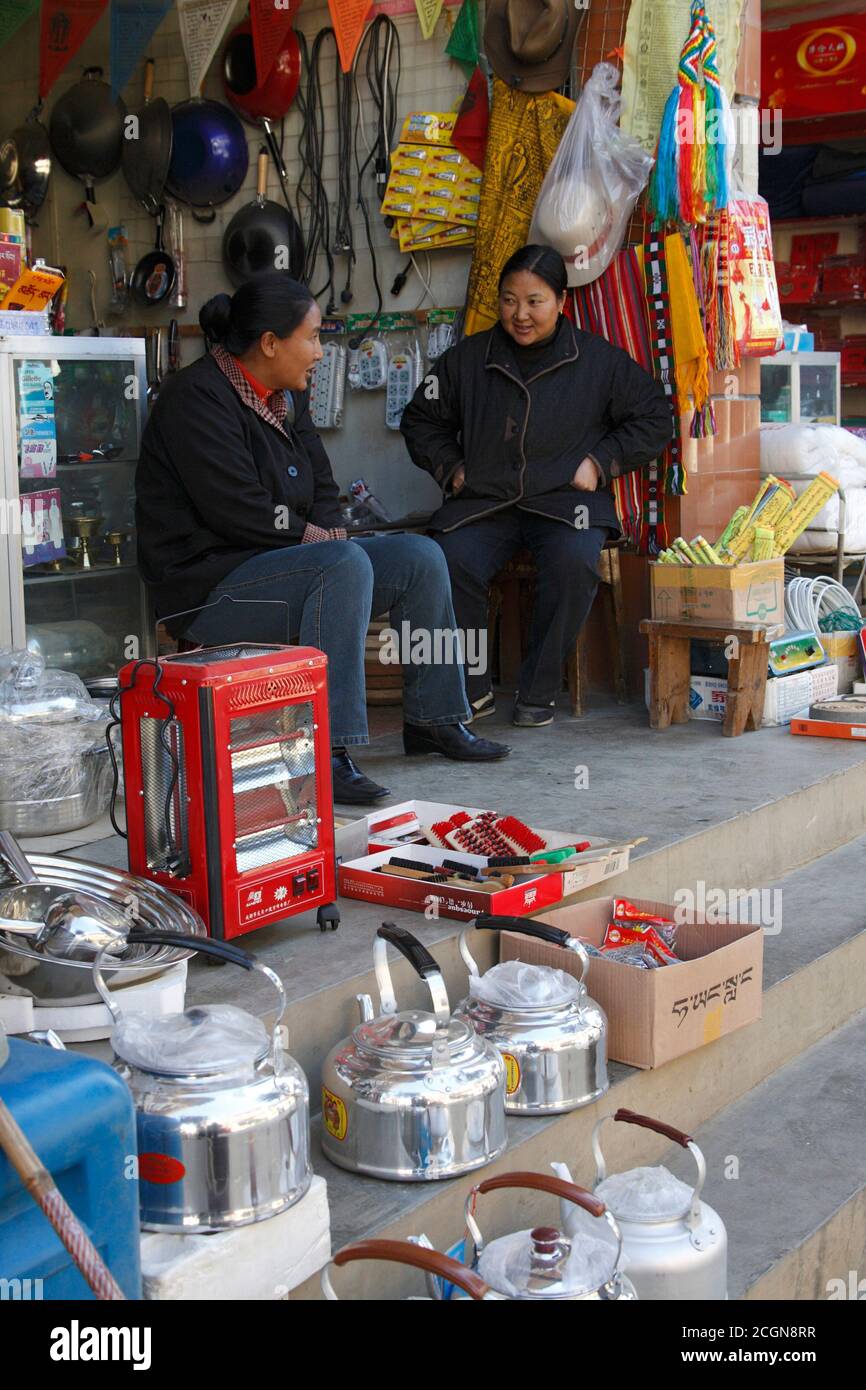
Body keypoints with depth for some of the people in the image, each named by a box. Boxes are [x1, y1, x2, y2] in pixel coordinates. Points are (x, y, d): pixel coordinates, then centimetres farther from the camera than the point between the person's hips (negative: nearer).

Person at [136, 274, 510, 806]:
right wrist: (309, 534, -9)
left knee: (420, 556, 0)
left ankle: (432, 720, 8)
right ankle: (329, 752, -35)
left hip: (282, 563, 10)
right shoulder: (197, 398, -15)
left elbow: (323, 492, 17)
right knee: (345, 563, -34)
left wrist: (325, 534, -4)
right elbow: (236, 512, -22)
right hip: (210, 587, -9)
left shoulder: (286, 397, 14)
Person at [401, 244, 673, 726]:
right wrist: (451, 468, 7)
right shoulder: (466, 359, 11)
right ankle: (471, 691, -11)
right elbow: (422, 420, 23)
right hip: (483, 501, 2)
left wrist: (599, 463, 2)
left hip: (565, 500, -1)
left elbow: (653, 419, 13)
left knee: (575, 563, -35)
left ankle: (539, 692, -16)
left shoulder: (600, 361, 7)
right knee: (451, 562, -30)